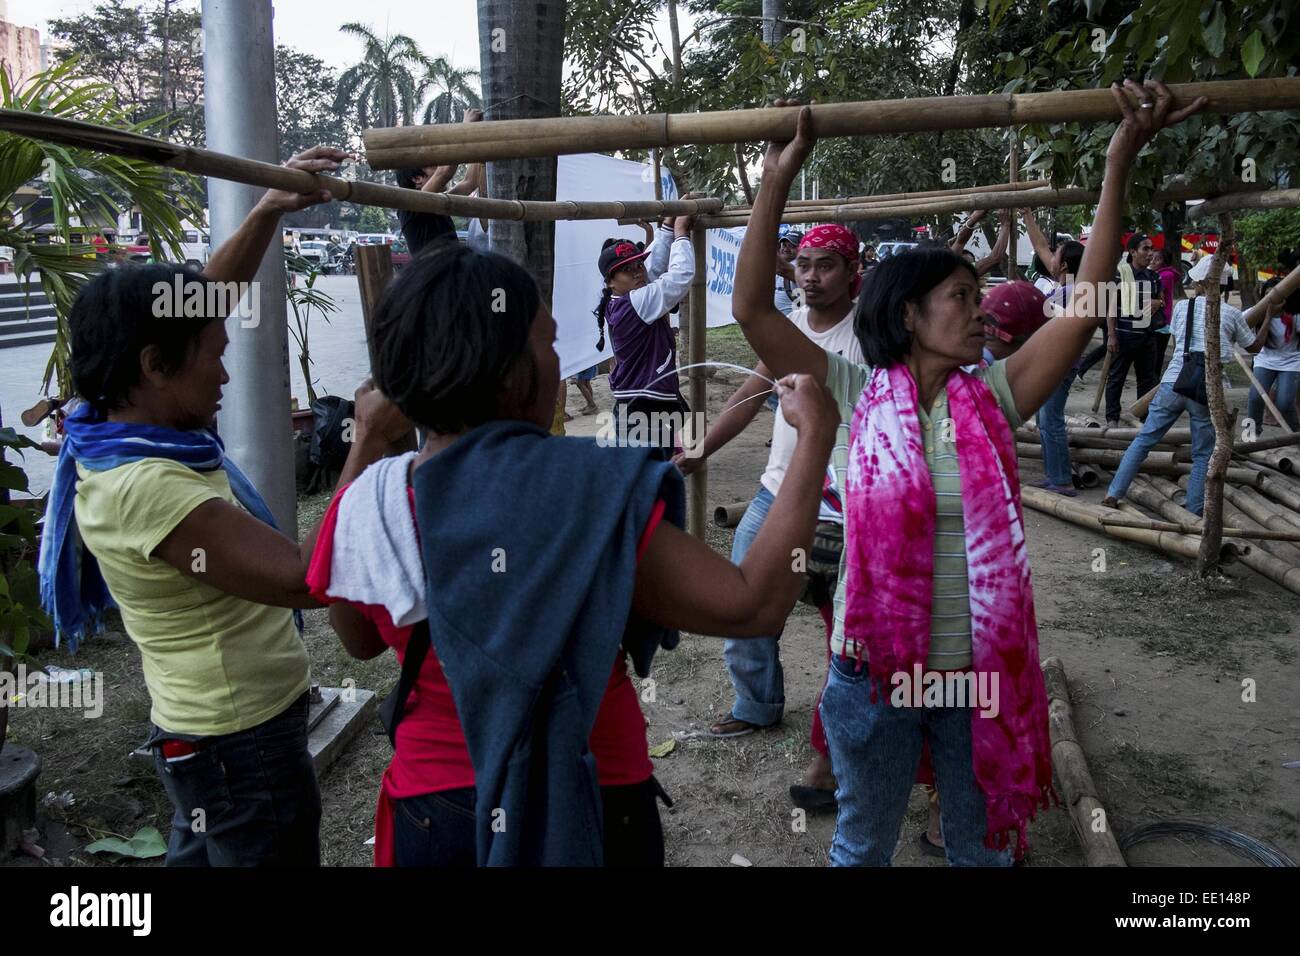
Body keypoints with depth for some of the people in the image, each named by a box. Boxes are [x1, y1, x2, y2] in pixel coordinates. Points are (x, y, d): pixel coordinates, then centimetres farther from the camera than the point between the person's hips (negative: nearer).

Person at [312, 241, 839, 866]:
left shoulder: (361, 508, -15)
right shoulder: (586, 497, -27)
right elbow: (755, 604, -24)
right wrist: (815, 437, -15)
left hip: (432, 814, 3)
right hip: (590, 812, -2)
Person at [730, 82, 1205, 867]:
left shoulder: (991, 399, -3)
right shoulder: (856, 396, -10)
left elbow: (1087, 302, -8)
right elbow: (753, 308, -17)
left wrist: (1122, 161, -13)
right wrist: (779, 180, -21)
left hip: (983, 669, 3)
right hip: (875, 668, -2)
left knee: (985, 846, 23)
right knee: (862, 846, 21)